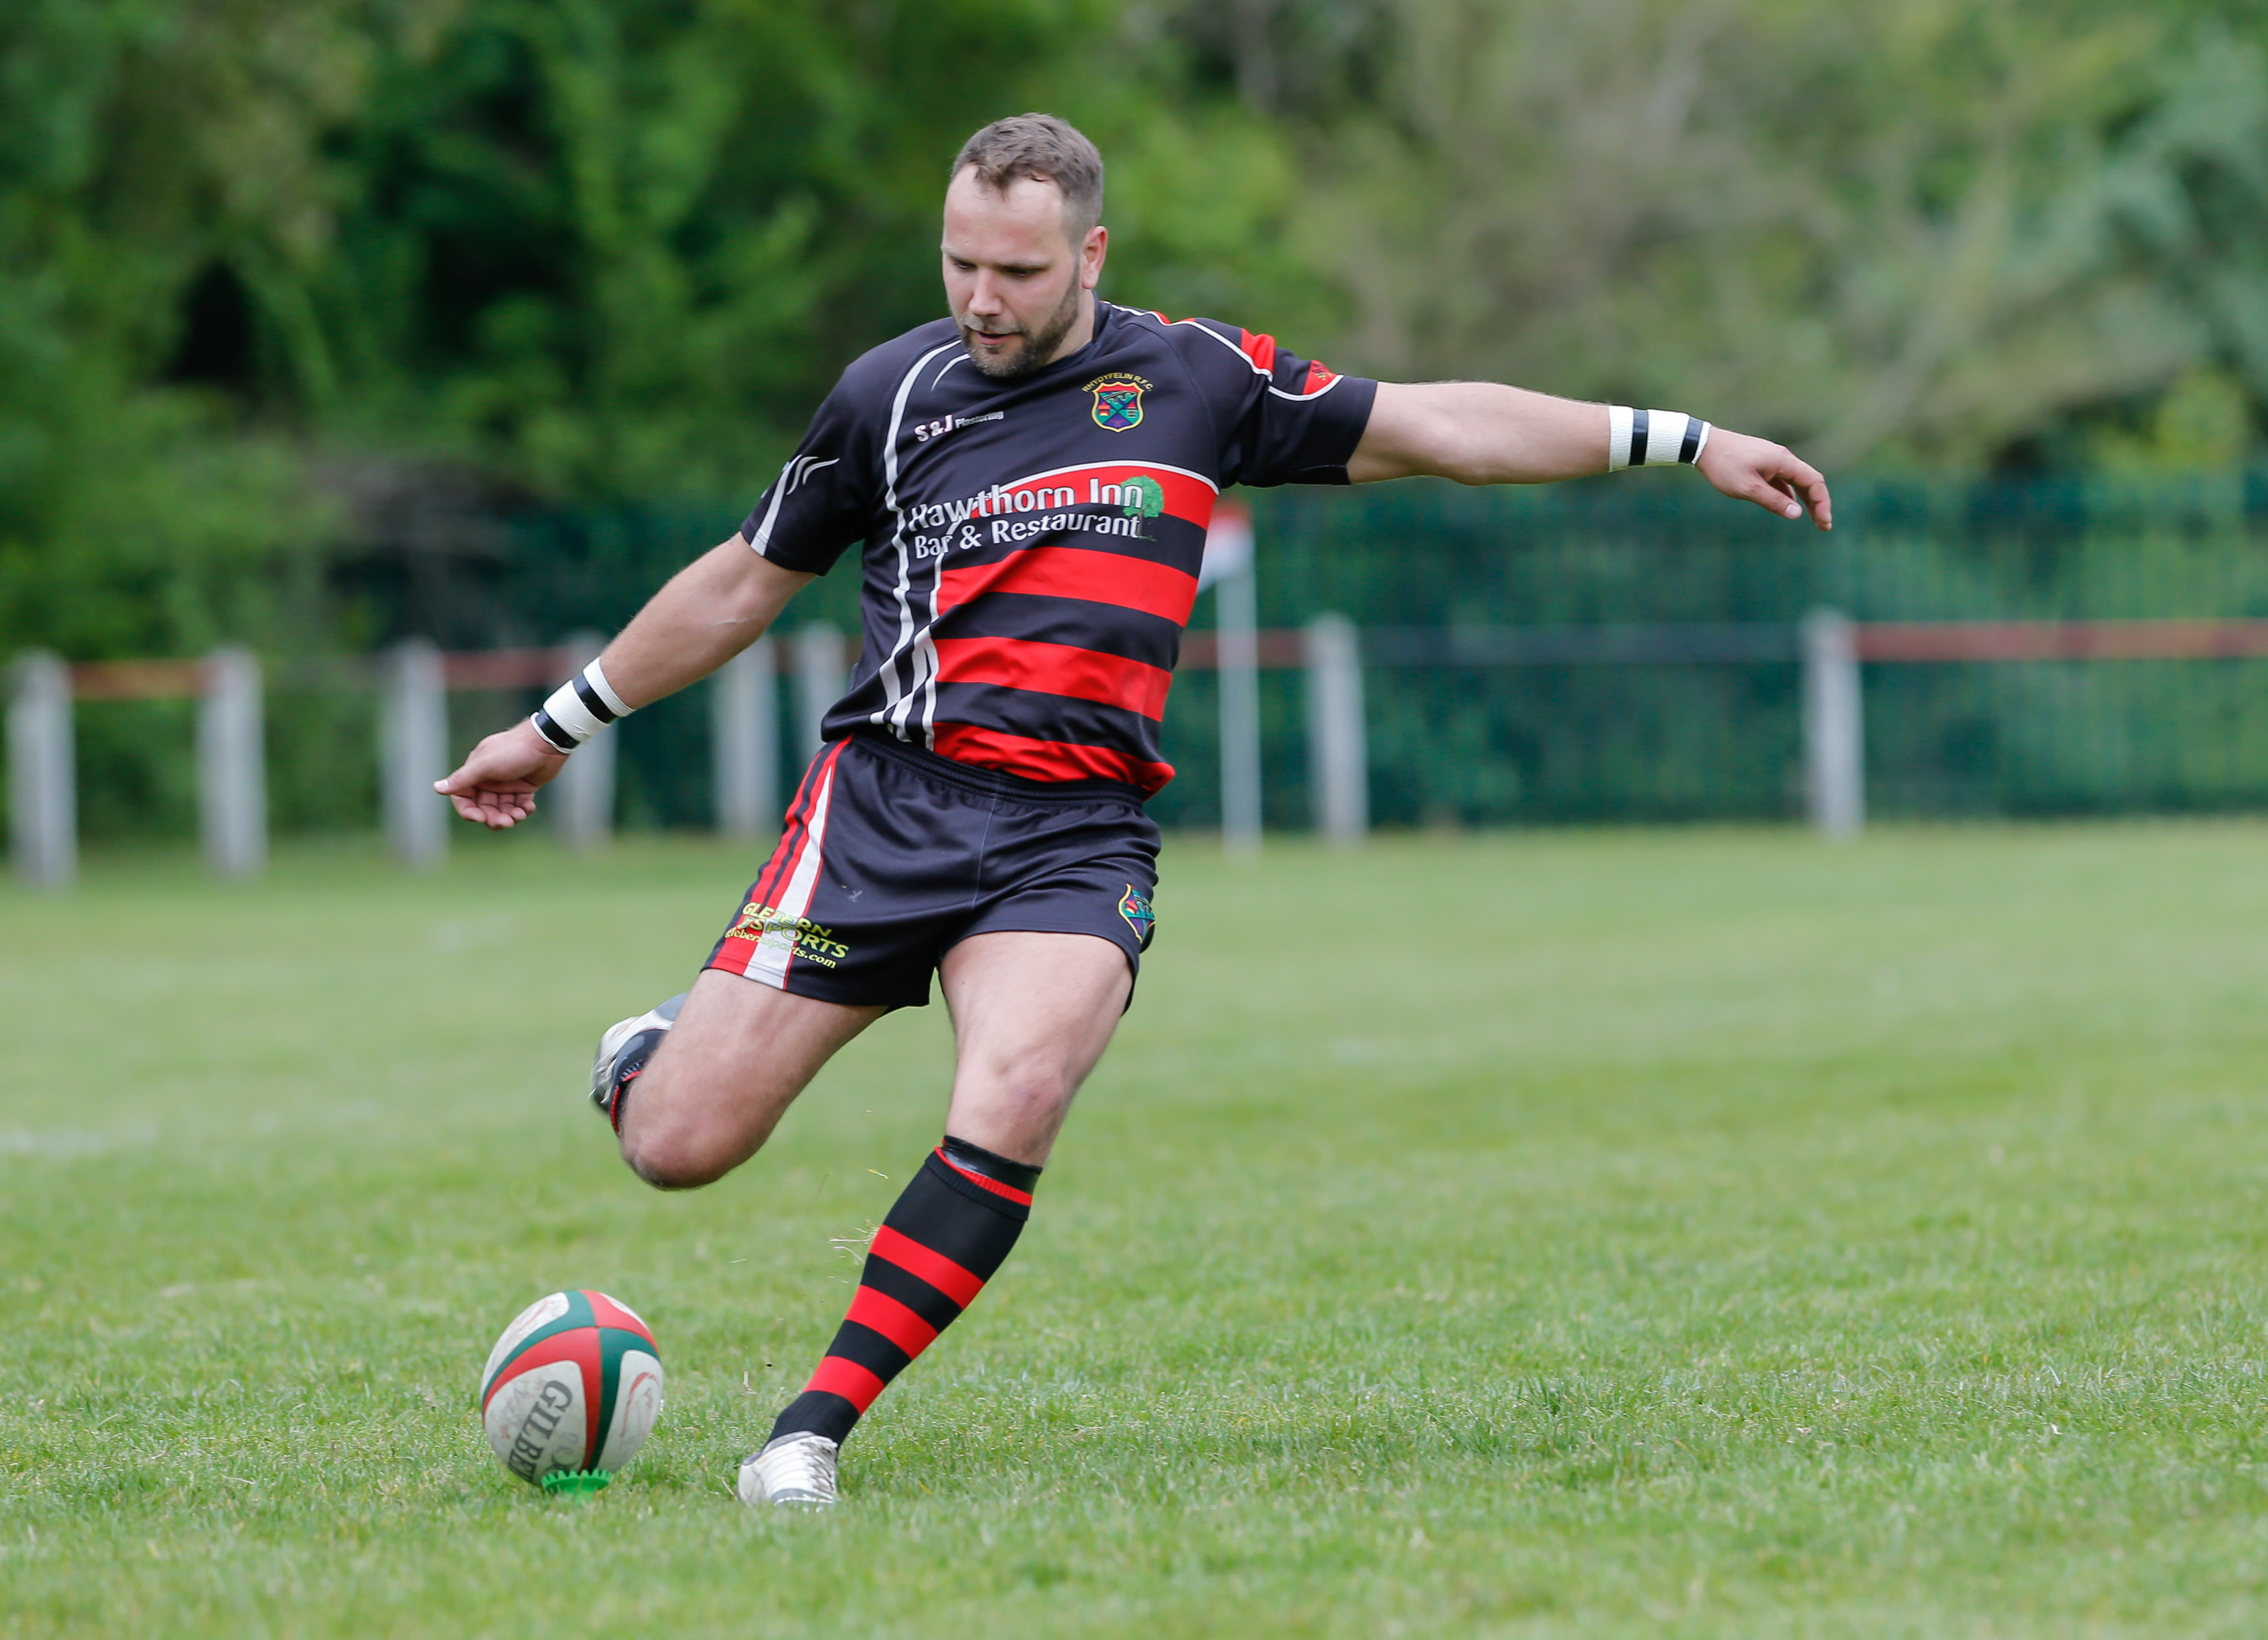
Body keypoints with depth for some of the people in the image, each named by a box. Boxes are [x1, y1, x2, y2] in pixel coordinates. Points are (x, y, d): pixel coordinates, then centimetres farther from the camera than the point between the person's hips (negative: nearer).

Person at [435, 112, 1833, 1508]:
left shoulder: (1193, 380, 8)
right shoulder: (891, 393, 8)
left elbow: (1432, 426, 13)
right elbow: (747, 581, 21)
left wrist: (1680, 441, 9)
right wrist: (560, 728, 26)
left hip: (1077, 832, 0)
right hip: (885, 800, 0)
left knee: (1012, 1106, -30)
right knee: (682, 1147, -8)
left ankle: (817, 1431, -21)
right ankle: (657, 1057, 31)